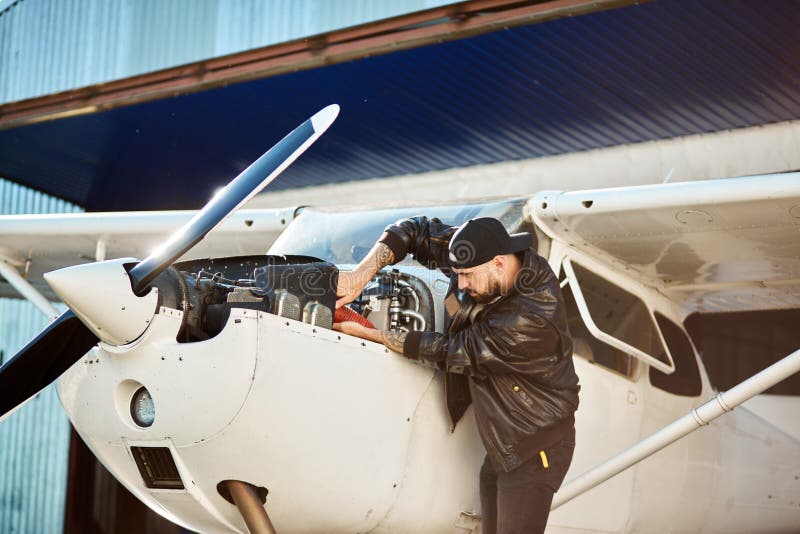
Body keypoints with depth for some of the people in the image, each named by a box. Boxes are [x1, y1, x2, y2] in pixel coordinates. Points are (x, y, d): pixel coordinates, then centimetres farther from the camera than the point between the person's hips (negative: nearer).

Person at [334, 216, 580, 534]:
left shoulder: (532, 318, -30)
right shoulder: (483, 254, -7)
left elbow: (451, 353, -21)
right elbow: (415, 231, -1)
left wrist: (369, 334, -14)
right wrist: (360, 275, -16)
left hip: (535, 449, -8)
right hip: (501, 445, 8)